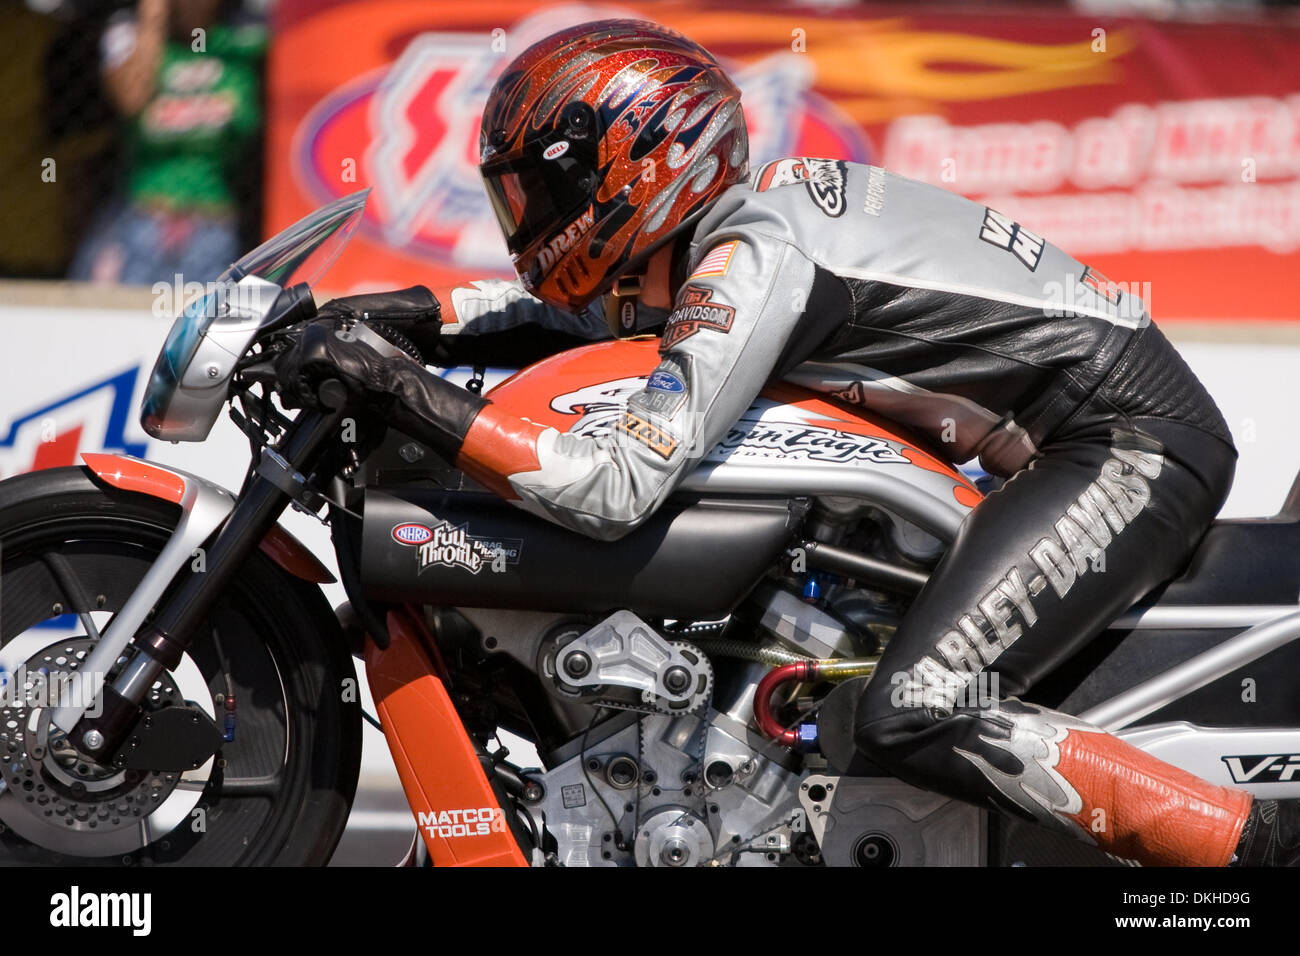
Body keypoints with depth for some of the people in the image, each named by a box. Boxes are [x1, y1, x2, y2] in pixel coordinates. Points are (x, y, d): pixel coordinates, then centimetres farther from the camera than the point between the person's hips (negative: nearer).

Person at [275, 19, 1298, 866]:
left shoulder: (748, 262, -16)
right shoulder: (750, 208, 13)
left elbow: (619, 490, -24)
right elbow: (571, 303, 29)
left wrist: (407, 393, -21)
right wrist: (406, 312, 16)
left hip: (1128, 441, -10)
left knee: (915, 718, -21)